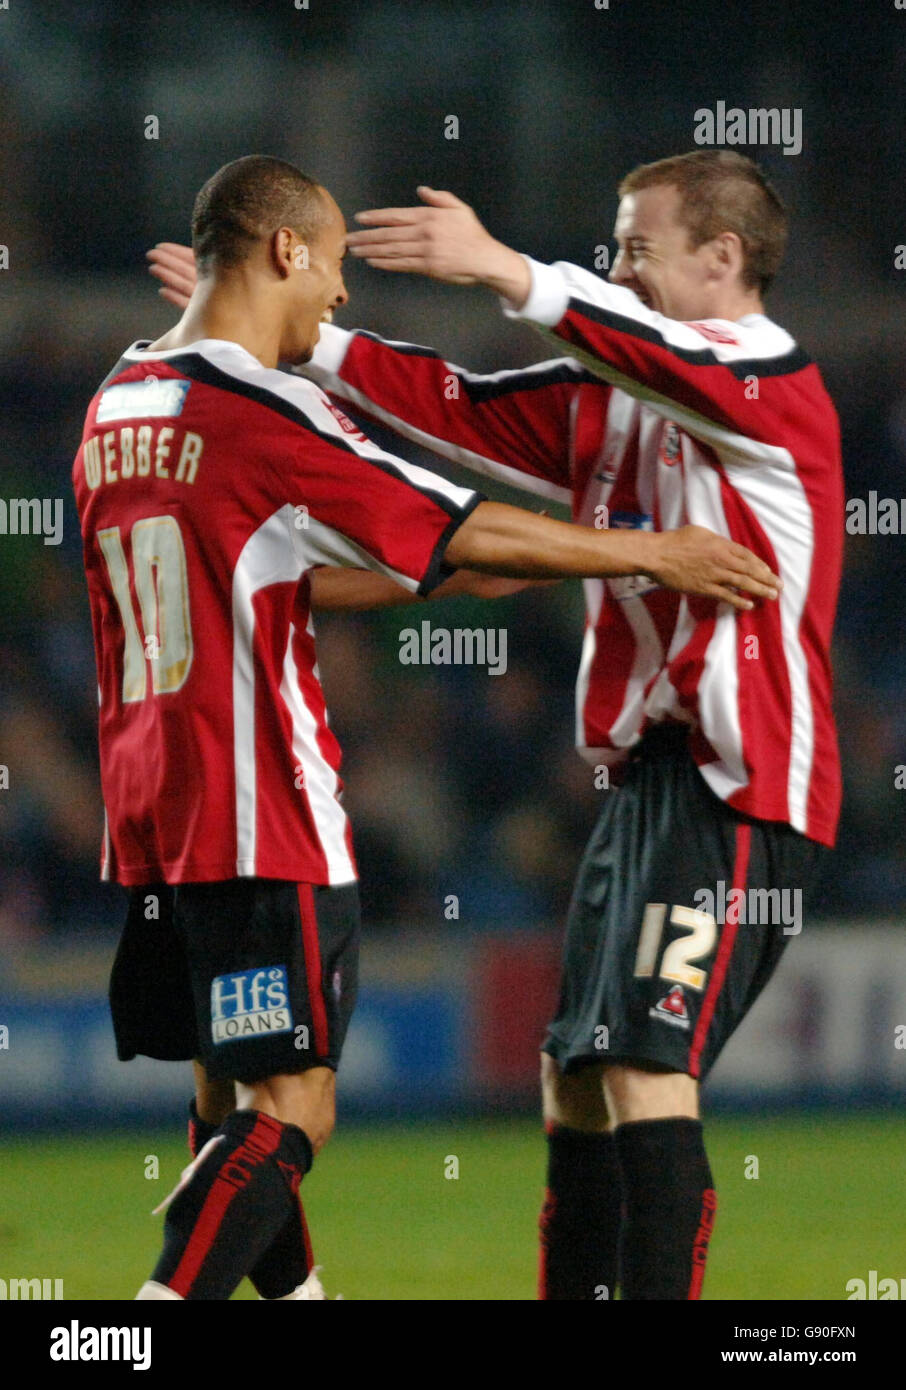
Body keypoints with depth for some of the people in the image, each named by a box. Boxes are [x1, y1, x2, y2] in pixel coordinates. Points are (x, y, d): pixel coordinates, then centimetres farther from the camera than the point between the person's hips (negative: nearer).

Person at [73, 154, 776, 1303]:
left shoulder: (118, 406, 12)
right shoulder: (259, 413, -14)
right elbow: (460, 533, -11)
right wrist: (654, 554, 0)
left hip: (150, 820, 9)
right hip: (261, 822, -9)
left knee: (233, 1100, 16)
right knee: (287, 1111, -9)